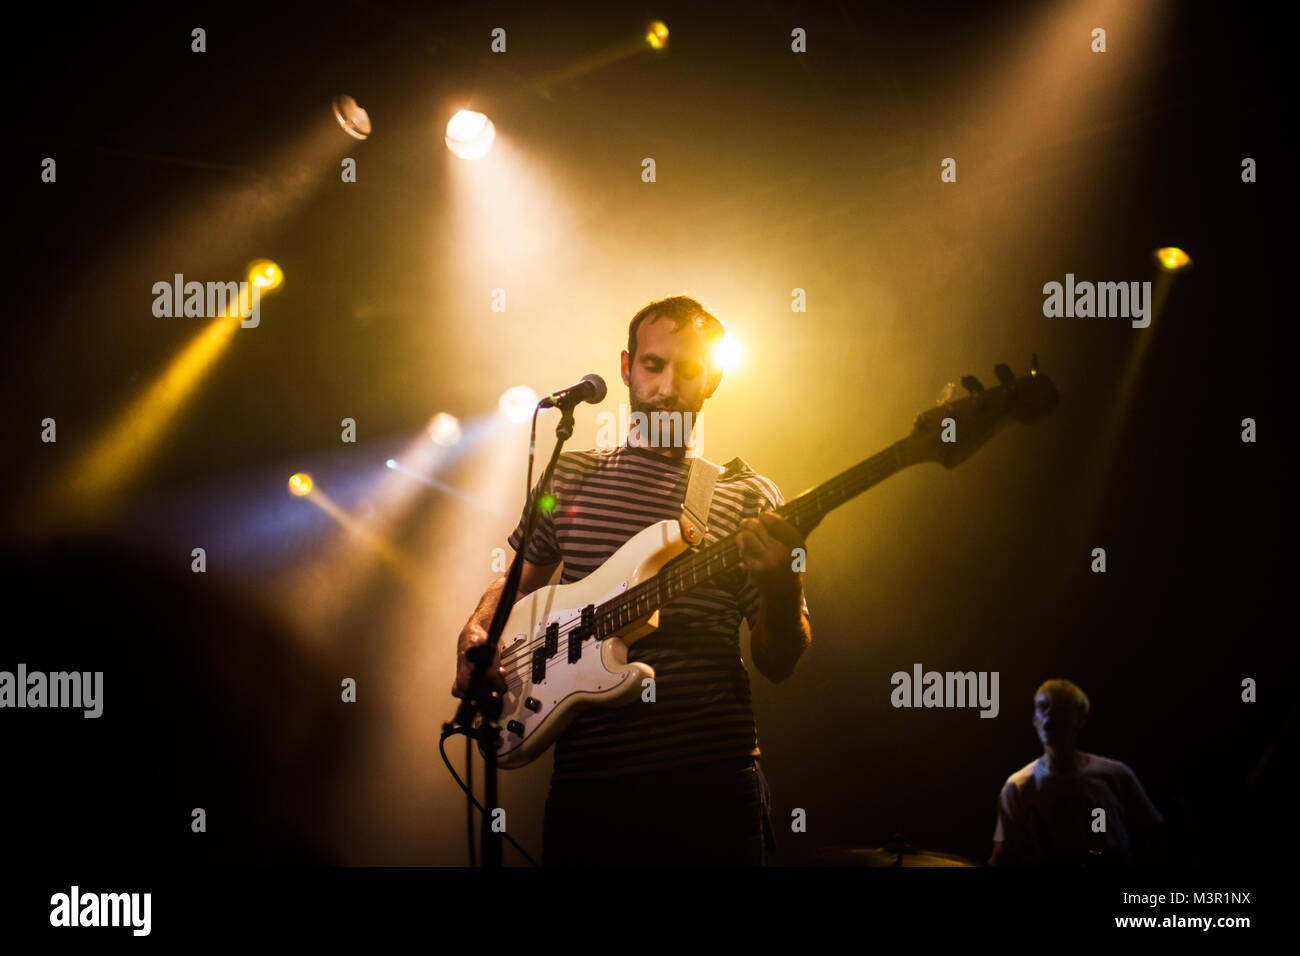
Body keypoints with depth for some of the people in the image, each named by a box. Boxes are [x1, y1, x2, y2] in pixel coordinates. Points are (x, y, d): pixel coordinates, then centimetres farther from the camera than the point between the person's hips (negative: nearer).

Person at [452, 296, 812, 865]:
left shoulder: (750, 498, 4)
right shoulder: (571, 473, 11)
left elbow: (778, 664, 2)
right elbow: (519, 579, 23)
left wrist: (783, 587, -18)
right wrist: (476, 636, 3)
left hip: (713, 781, -1)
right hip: (587, 779, 1)